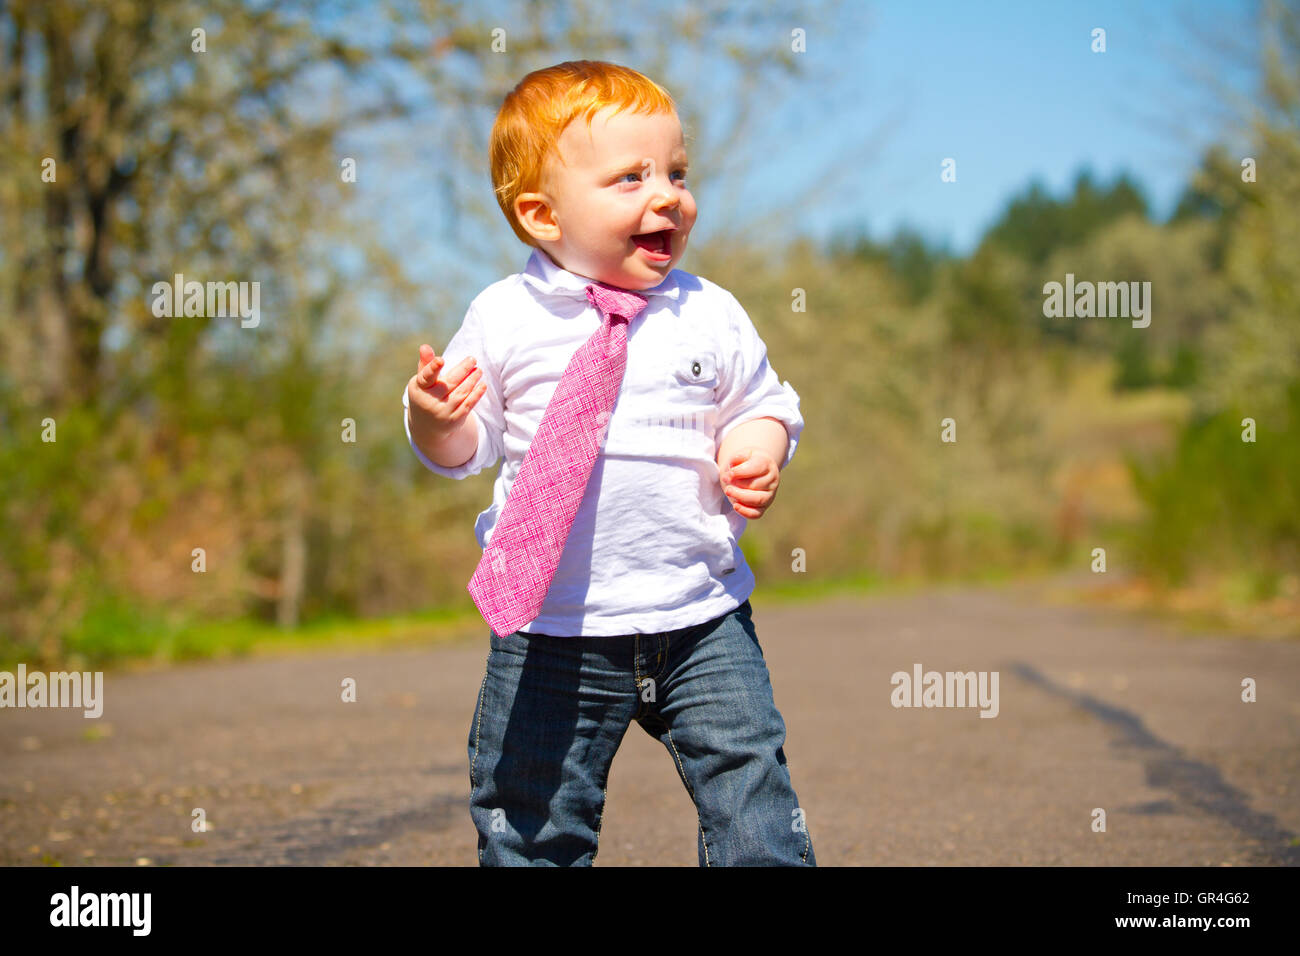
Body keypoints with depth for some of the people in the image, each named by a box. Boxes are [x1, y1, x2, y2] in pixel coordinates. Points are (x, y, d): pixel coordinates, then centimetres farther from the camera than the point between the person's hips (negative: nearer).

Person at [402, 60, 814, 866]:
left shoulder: (711, 316, 1)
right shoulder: (504, 320, -3)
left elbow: (764, 401, 14)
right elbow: (467, 448, 4)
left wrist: (762, 442, -8)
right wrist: (436, 420, -18)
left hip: (701, 621, 1)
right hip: (553, 628, -1)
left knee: (753, 797, 1)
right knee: (533, 821, 8)